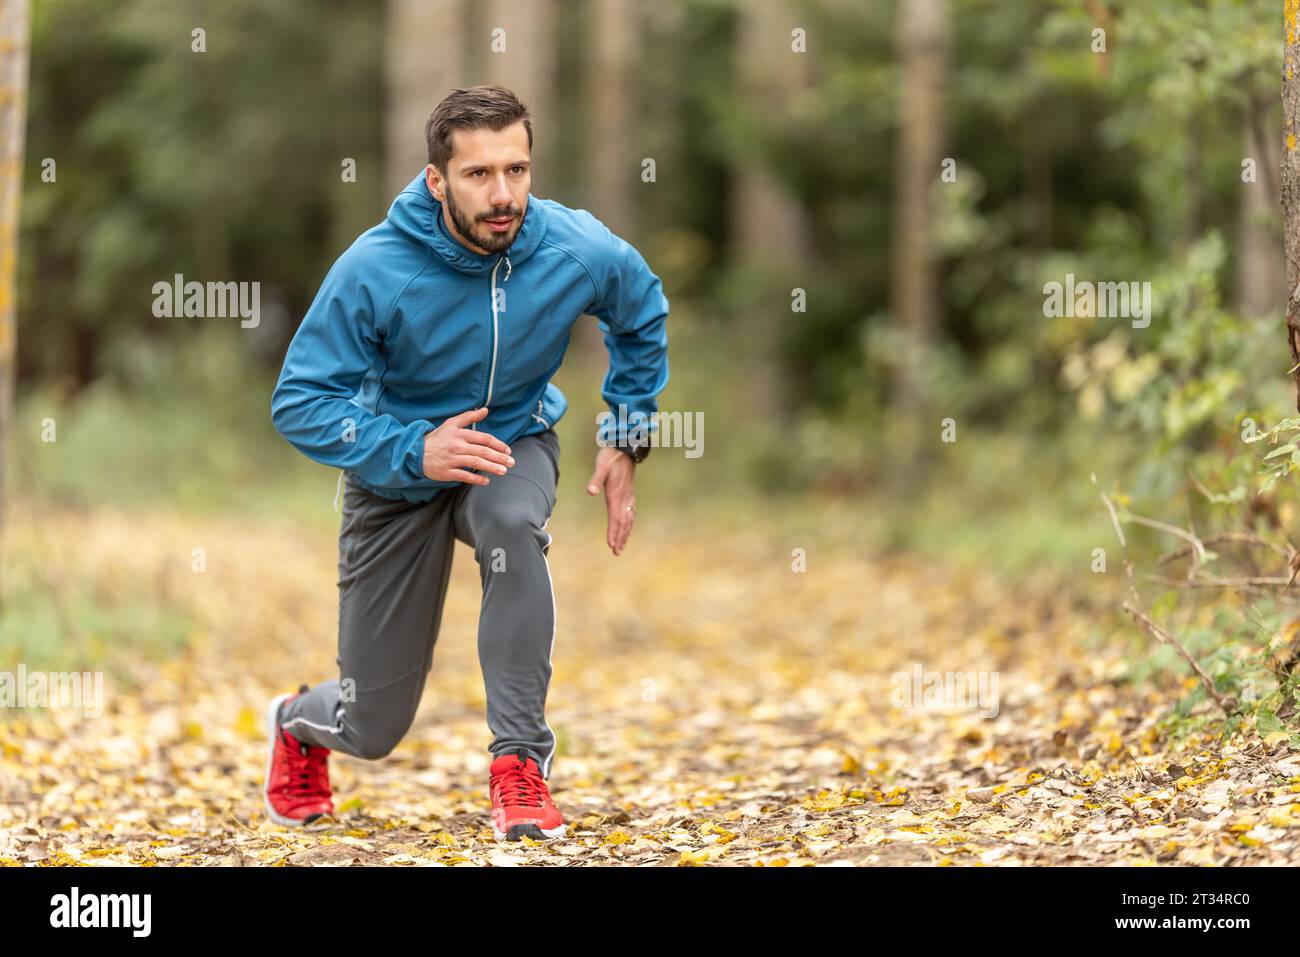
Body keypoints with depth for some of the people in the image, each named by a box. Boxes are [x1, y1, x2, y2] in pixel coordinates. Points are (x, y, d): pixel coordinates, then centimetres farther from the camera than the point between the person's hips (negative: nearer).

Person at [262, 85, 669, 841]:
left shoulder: (580, 252, -20)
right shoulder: (375, 270, -29)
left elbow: (643, 315, 4)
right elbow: (300, 403, -23)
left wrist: (627, 439, 0)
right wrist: (414, 450, -36)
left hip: (515, 441, 1)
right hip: (398, 469, -1)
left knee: (513, 525, -40)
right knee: (373, 729, 5)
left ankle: (521, 763, -29)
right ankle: (298, 723, 46)